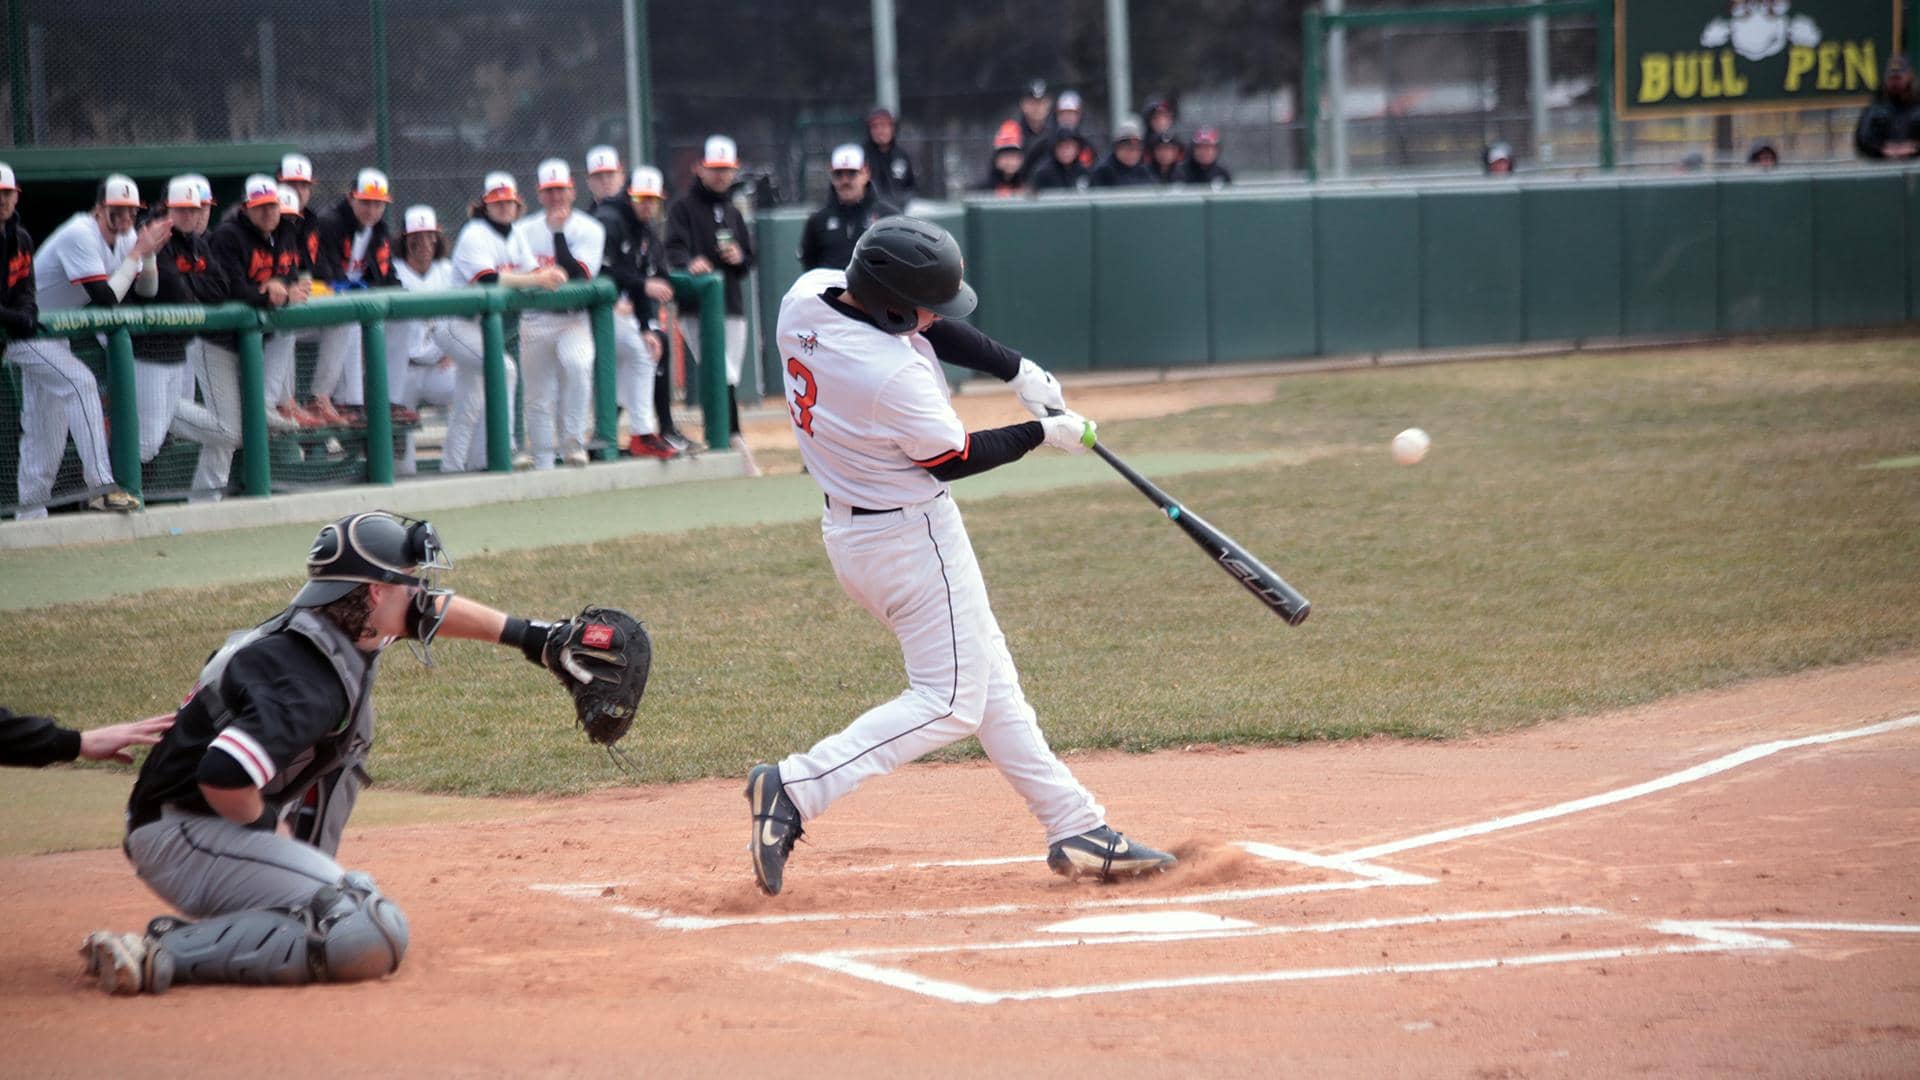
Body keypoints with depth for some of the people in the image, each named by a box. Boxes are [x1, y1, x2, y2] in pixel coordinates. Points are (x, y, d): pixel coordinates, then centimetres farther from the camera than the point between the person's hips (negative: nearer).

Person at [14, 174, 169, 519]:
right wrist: (138, 251, -25)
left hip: (54, 334, 10)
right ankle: (102, 486, -33)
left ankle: (30, 514, 21)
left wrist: (149, 253, -15)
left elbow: (146, 291, 2)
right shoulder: (80, 235, -26)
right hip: (25, 330, -10)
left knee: (47, 432, 12)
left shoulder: (126, 238, 0)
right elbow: (106, 299, -31)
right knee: (79, 382, -27)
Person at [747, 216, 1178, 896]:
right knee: (949, 702, -1)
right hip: (912, 535, -10)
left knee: (991, 685, 15)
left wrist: (1017, 370, 1)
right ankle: (795, 789, -11)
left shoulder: (807, 294, -7)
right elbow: (954, 458, -15)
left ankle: (1075, 826, 22)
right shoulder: (894, 376, -32)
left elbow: (929, 326, 7)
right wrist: (1043, 434, -1)